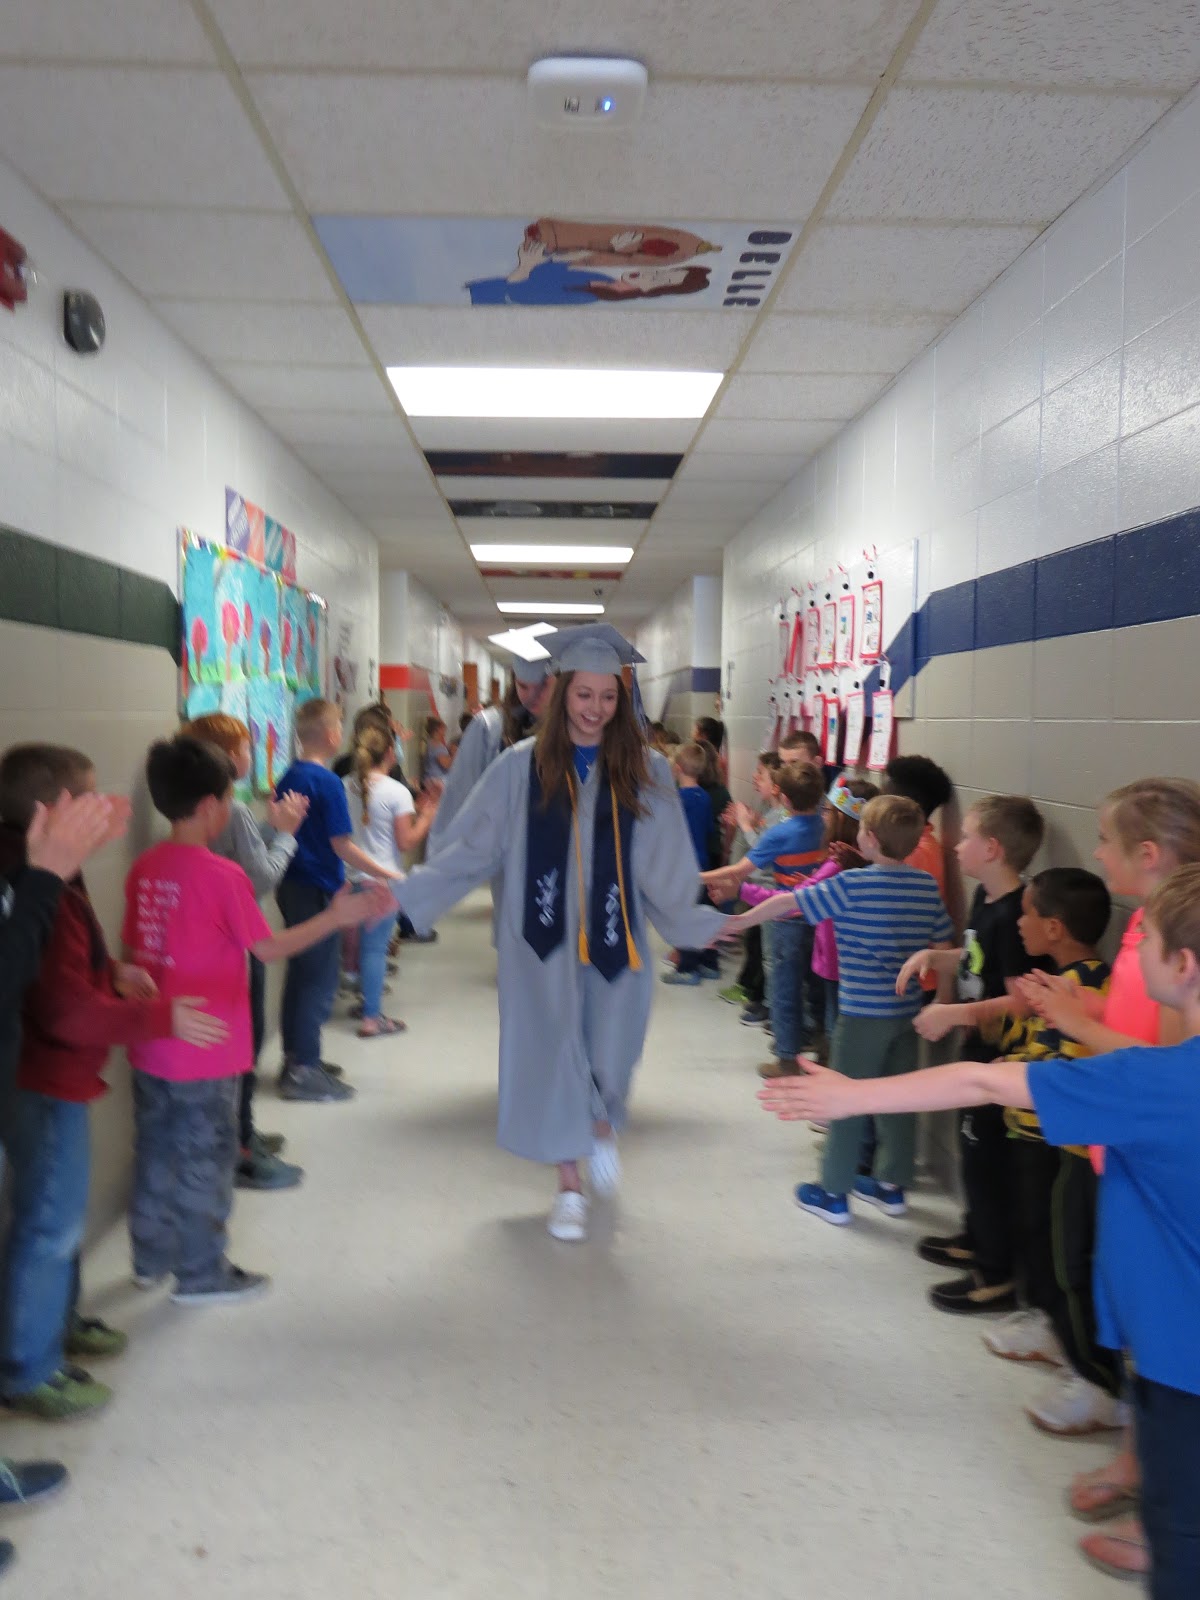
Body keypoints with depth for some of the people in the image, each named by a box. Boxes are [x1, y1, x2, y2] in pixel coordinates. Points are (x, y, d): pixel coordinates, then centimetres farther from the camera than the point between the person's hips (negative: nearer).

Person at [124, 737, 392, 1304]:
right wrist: (337, 916, -8)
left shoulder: (144, 869, 1)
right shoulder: (221, 875, -19)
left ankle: (152, 1258, 34)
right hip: (205, 1048, -7)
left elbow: (134, 948, 9)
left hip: (150, 1043, 7)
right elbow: (268, 949, -14)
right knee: (203, 1160, 7)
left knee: (155, 1152, 19)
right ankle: (201, 1274, 20)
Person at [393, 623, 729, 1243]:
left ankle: (602, 1129, 43)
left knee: (609, 1056, 6)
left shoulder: (645, 771, -1)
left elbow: (668, 870, 2)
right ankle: (570, 1186, 25)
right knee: (554, 1054, 7)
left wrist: (712, 923, -5)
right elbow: (470, 848, -3)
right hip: (544, 941, 0)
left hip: (614, 940, 1)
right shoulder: (522, 766, -4)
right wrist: (402, 895, -8)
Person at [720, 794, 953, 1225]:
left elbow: (788, 902, -11)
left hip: (862, 1014, -5)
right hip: (908, 1011, 5)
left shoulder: (850, 886, -17)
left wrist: (740, 920, 1)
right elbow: (943, 946, 4)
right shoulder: (927, 887, -2)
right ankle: (893, 1186, 29)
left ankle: (834, 1195, 16)